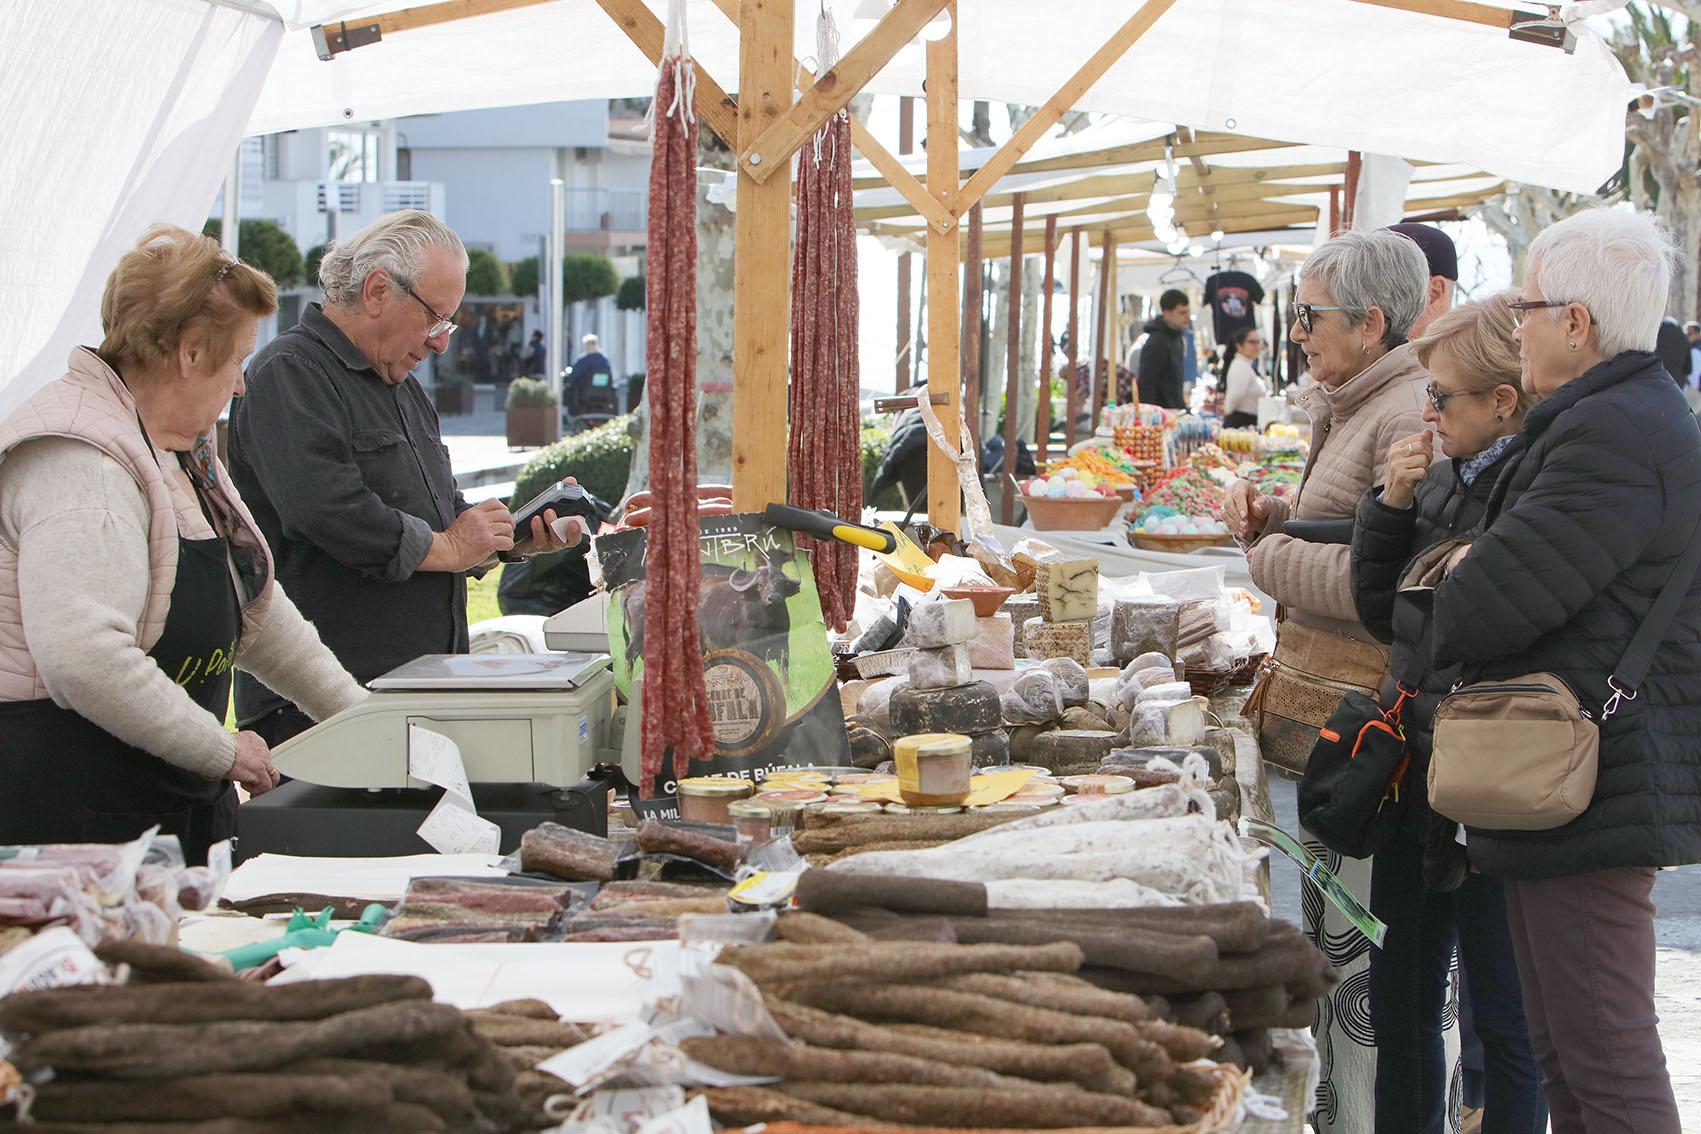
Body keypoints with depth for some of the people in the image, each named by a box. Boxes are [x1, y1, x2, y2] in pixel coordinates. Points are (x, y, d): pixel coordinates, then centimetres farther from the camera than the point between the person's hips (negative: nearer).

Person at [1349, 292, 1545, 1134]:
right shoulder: (1444, 479, 7)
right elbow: (1382, 612, 14)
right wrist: (1392, 505, 0)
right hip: (1416, 776, 8)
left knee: (1503, 1022, 6)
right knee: (1399, 1007, 18)